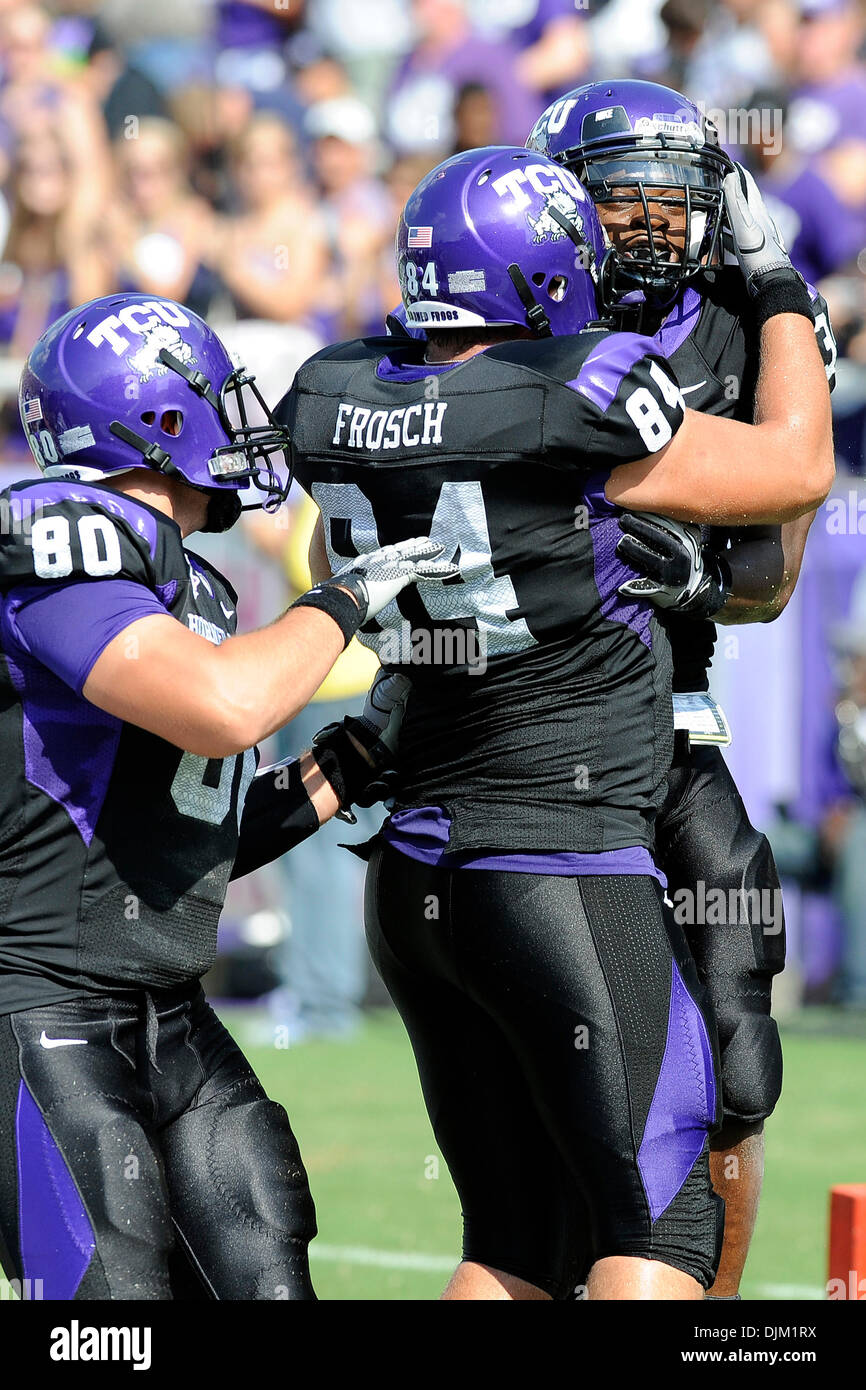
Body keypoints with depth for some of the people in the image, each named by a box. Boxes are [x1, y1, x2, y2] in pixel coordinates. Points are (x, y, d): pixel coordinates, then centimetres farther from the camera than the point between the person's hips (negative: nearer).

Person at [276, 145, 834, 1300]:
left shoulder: (344, 404, 0)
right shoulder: (574, 410, -18)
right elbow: (795, 469, -3)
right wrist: (779, 287, 10)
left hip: (414, 886, 7)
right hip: (562, 876, -7)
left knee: (517, 1242, 14)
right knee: (658, 1228, 1)